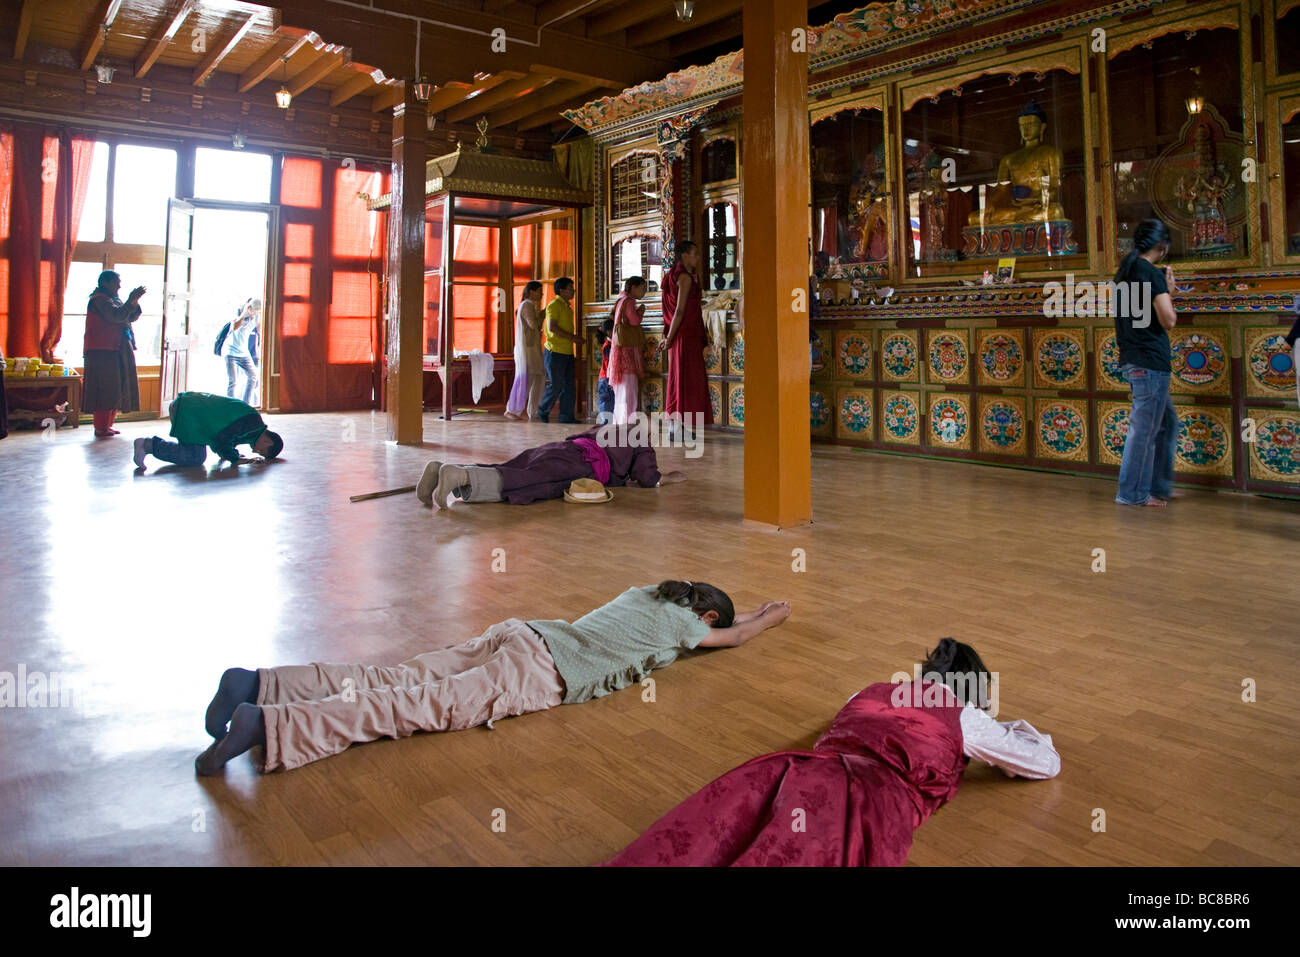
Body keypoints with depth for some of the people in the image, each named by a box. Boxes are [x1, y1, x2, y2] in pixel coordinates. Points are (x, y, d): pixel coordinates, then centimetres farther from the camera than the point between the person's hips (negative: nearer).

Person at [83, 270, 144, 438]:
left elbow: (132, 317, 13)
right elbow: (116, 316, -24)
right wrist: (131, 300, -21)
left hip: (117, 352, 10)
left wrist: (134, 301, -4)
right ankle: (101, 428, -5)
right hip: (102, 352, -10)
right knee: (105, 389, -9)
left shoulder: (113, 299, 19)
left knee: (115, 390, 11)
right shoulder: (100, 299, -10)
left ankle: (107, 425, 18)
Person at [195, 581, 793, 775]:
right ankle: (267, 725, -34)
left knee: (393, 682, -4)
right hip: (544, 671, -7)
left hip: (522, 633, 8)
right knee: (430, 706, -21)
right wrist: (771, 618, 51)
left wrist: (752, 614, 65)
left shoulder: (647, 592, 32)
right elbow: (733, 637, 31)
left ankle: (258, 685, -16)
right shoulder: (684, 624, 12)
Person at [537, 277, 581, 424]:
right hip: (555, 352, -9)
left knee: (569, 385, 5)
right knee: (556, 385, -5)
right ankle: (543, 412, 13)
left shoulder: (567, 307, 18)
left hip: (567, 352, 9)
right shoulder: (554, 305, -10)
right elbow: (552, 327, -20)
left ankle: (566, 416, 9)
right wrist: (573, 338, -19)